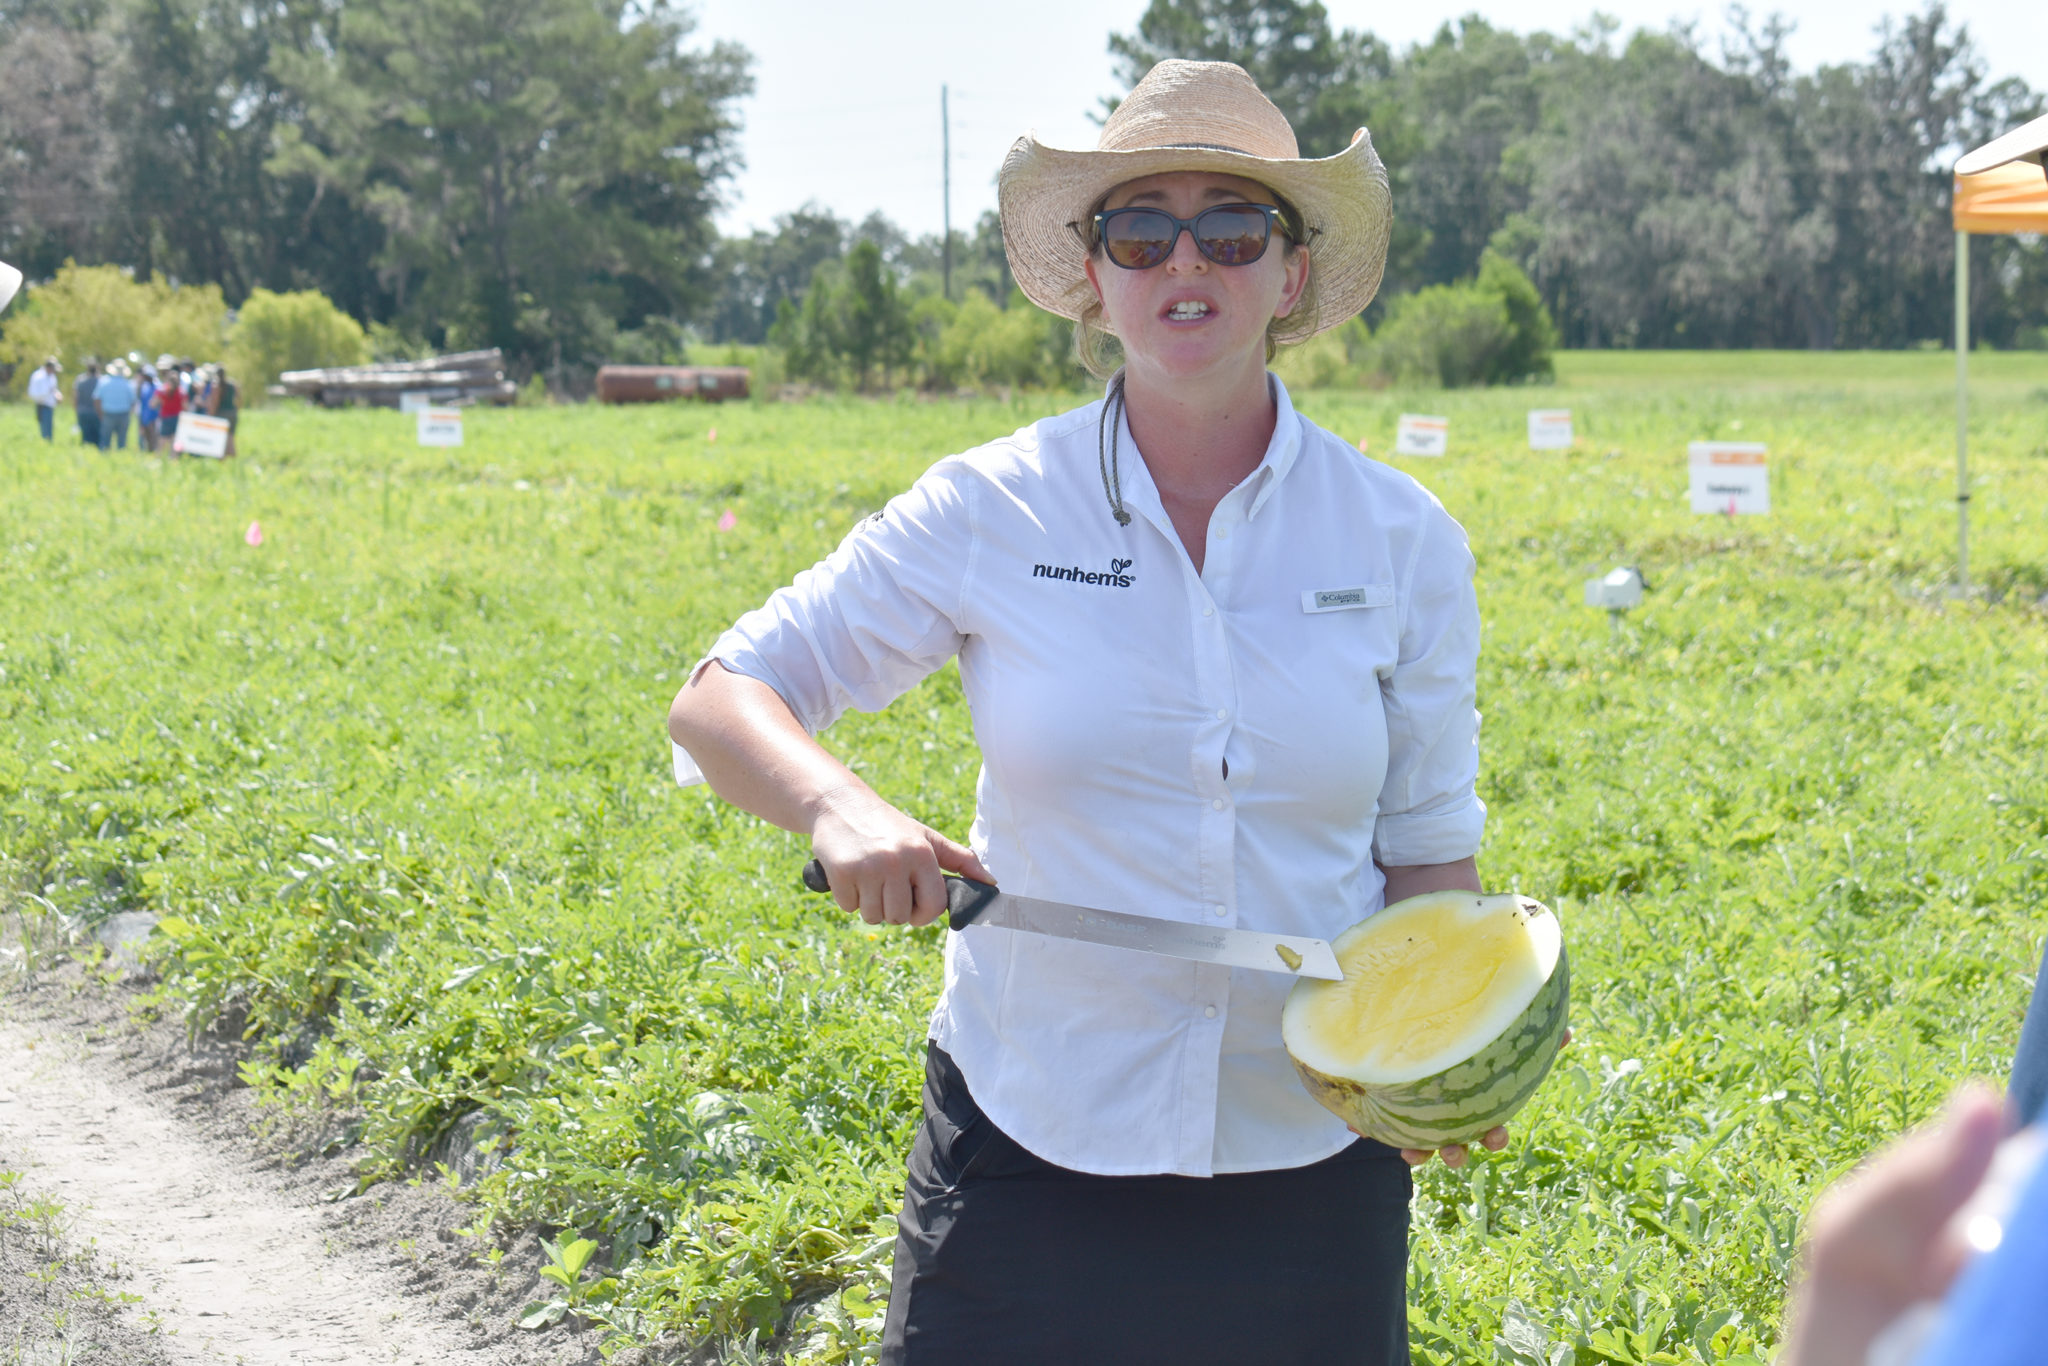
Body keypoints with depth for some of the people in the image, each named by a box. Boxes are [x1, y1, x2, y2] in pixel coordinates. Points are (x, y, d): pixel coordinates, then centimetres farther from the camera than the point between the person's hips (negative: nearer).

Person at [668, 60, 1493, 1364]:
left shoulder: (1402, 541, -1)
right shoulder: (988, 514, -5)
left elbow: (1428, 851, 6)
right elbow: (717, 702, -3)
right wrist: (838, 804, -24)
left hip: (1306, 1159, 1)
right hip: (1034, 1144, -1)